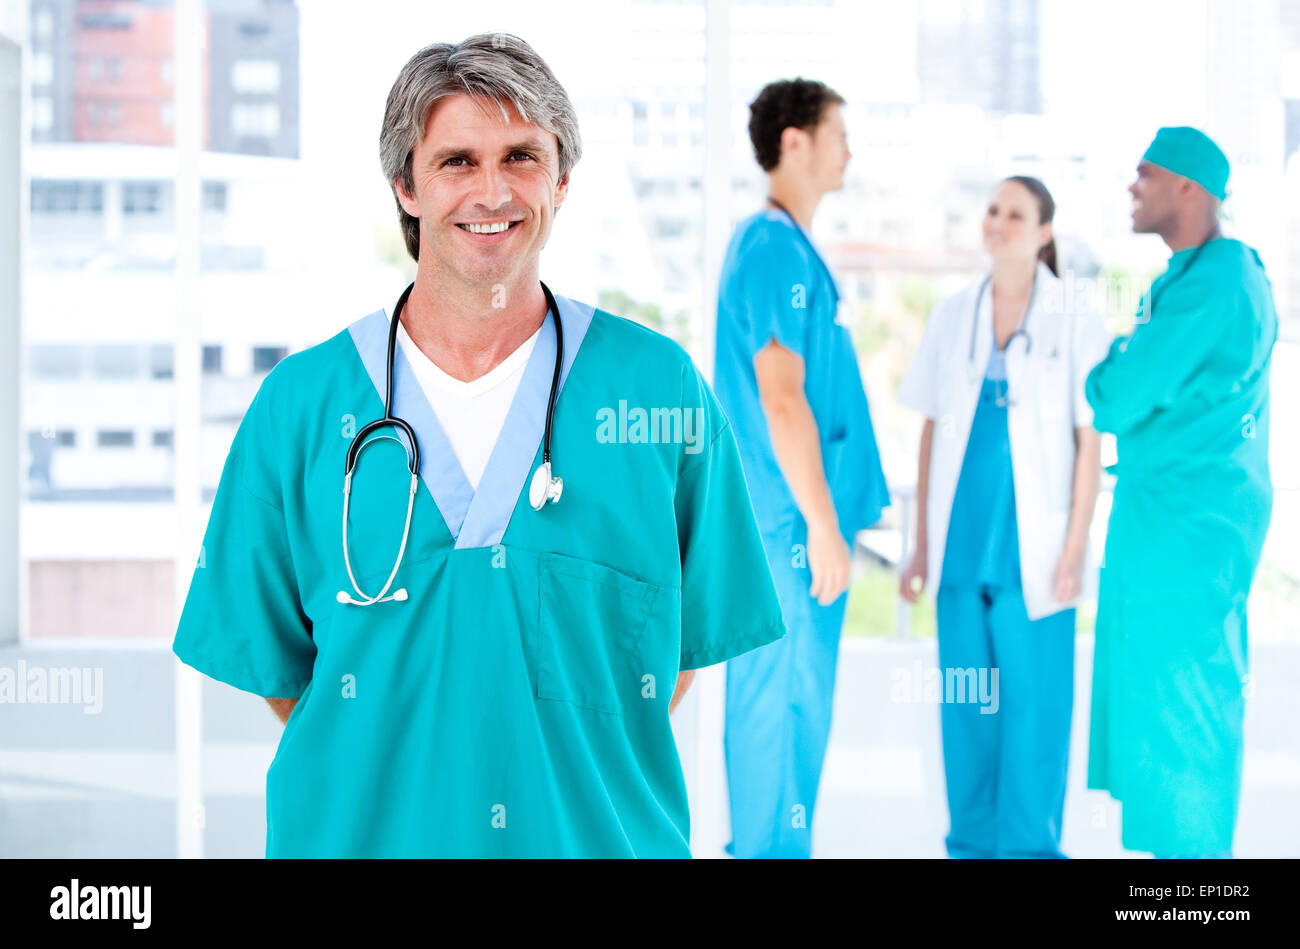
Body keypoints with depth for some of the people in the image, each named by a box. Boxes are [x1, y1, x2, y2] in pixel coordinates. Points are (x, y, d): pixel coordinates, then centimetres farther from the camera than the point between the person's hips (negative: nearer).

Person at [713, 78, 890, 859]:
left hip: (795, 518, 10)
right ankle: (772, 846, 1)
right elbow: (782, 400, -20)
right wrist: (821, 524, -19)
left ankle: (767, 844, 21)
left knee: (780, 695, 14)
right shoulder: (776, 251, -15)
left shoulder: (785, 247, 16)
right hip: (794, 520, -10)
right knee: (786, 698, -4)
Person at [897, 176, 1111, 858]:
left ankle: (1029, 843, 9)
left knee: (1033, 699, -2)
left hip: (1032, 544, -4)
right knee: (965, 700, 7)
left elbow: (1089, 440, -3)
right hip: (961, 541, 4)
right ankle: (971, 841, 18)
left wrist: (1076, 547, -8)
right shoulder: (953, 317, 9)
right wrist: (921, 545, 11)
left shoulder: (1073, 323, -2)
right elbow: (933, 432, 12)